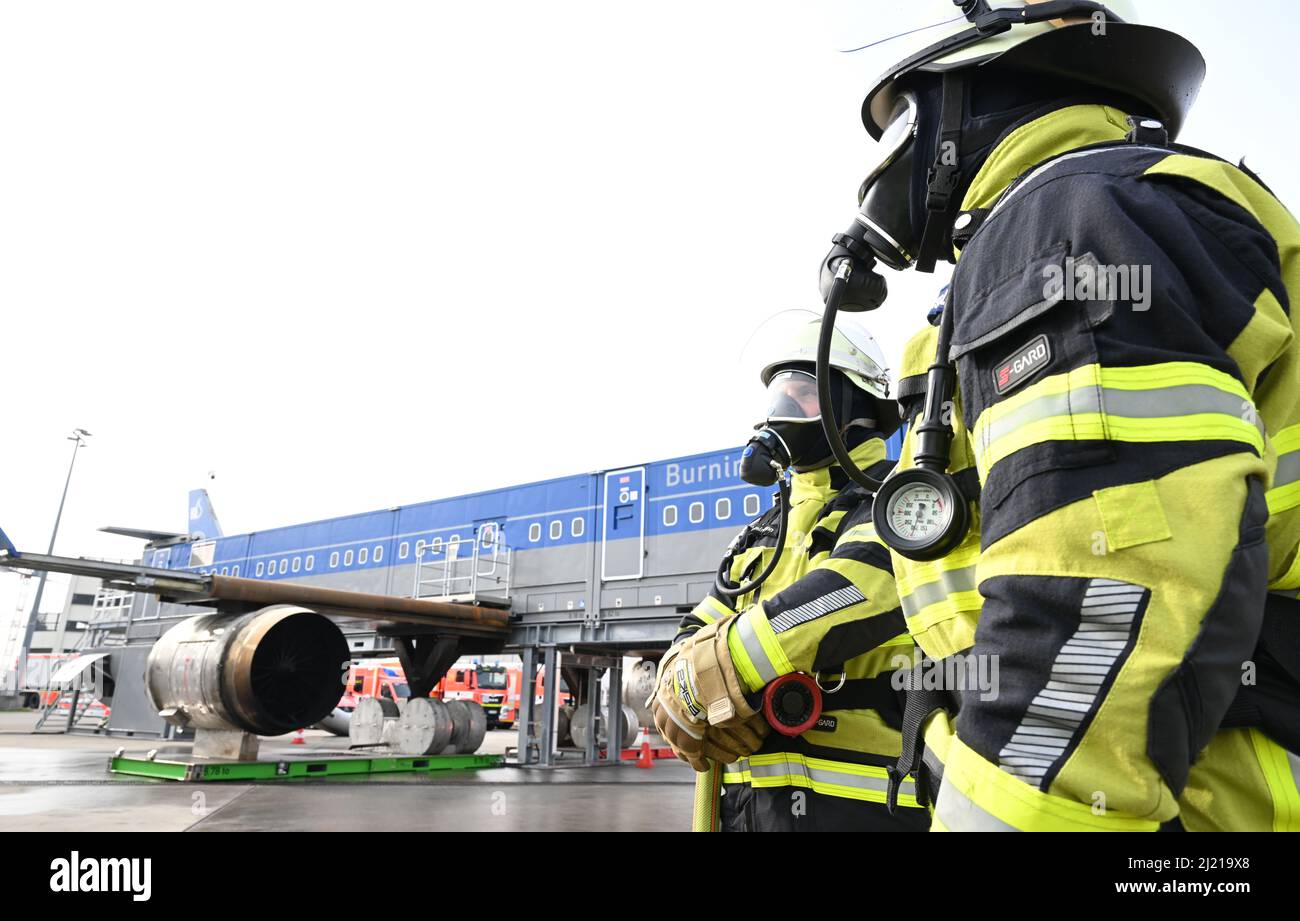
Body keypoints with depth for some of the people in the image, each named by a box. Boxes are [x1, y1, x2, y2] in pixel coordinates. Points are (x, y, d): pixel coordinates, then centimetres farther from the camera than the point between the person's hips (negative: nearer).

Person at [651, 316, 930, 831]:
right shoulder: (765, 532, 17)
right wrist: (690, 699, -13)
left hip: (849, 803, -6)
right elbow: (694, 638, 11)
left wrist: (689, 694, -17)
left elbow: (840, 604, -25)